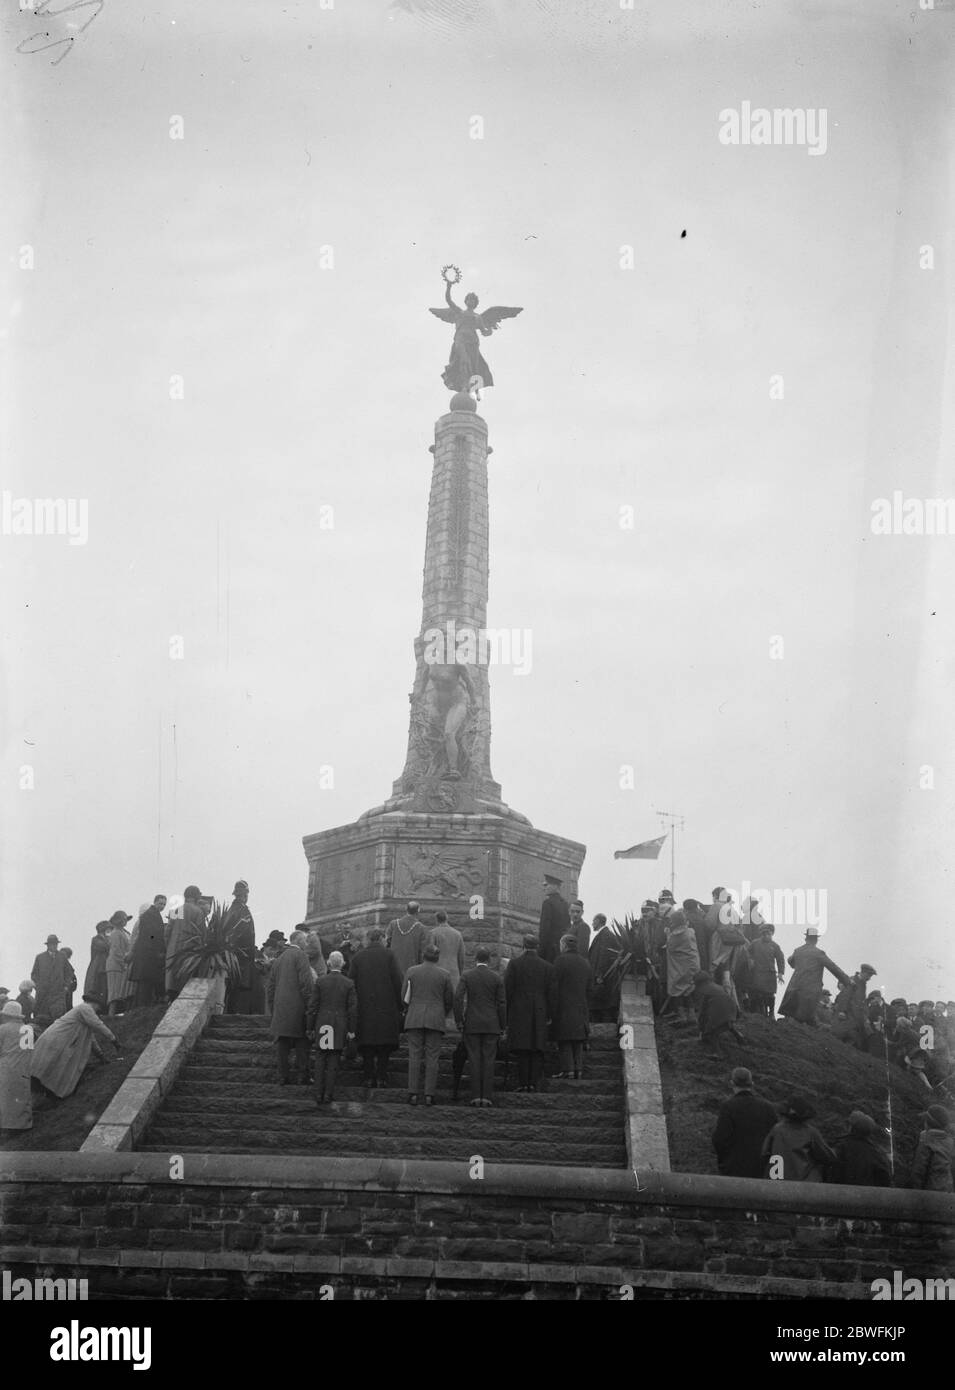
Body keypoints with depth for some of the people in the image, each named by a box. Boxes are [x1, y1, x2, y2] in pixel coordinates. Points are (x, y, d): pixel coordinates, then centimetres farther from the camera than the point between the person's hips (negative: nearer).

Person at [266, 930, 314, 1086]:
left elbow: (270, 987, 20)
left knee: (283, 1045, 7)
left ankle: (282, 1077, 4)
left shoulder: (279, 959, 18)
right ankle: (302, 1076, -6)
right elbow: (306, 982, -14)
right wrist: (309, 1005, -9)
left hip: (280, 1009, 7)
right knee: (301, 1044, -3)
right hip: (297, 1007, -7)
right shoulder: (300, 956, -5)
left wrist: (272, 1009, 23)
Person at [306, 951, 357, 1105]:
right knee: (333, 1062, 4)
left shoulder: (320, 981, -3)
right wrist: (351, 1029, 5)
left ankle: (318, 1094, 3)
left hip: (322, 1024, 0)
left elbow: (313, 1006, -2)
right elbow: (353, 1008, -2)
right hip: (340, 1027, 0)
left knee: (320, 1061, 8)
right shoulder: (349, 984, -2)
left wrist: (309, 1027, 5)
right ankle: (328, 1094, 2)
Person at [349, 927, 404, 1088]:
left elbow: (352, 983, 3)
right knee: (384, 1047, 5)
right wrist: (400, 1005, 3)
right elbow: (398, 982, -5)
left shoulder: (357, 958, 3)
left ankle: (369, 1076, 3)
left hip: (364, 1008, 2)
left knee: (367, 1046, 7)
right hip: (386, 1008, -2)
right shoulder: (388, 955, -3)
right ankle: (381, 1076, 0)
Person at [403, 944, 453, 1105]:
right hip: (435, 1020, 0)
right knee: (432, 1058, 1)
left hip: (414, 1019, 0)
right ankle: (429, 1095, -4)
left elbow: (405, 997, 5)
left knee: (414, 1057, 1)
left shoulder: (412, 972, 2)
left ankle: (413, 1094, -5)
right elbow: (449, 1001, 8)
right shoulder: (444, 975, 2)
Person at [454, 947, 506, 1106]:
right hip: (491, 1025, 0)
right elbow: (501, 1003, 1)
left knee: (474, 1059, 2)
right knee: (488, 1060, 1)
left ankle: (476, 1096, -3)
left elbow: (458, 998, -7)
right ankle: (487, 1096, -3)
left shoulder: (466, 976, 0)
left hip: (471, 1024, 0)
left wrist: (459, 1021, 0)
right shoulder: (496, 978, 1)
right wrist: (502, 1026, 7)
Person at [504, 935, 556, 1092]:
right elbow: (551, 992, 4)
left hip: (519, 1011, -1)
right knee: (537, 1050, 4)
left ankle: (523, 1083, -4)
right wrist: (549, 1015, 10)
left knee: (522, 1050, 0)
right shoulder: (547, 967, 4)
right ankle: (534, 1082, -3)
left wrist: (506, 1013, 3)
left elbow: (507, 989, -3)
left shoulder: (515, 964, -2)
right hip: (540, 1012, 1)